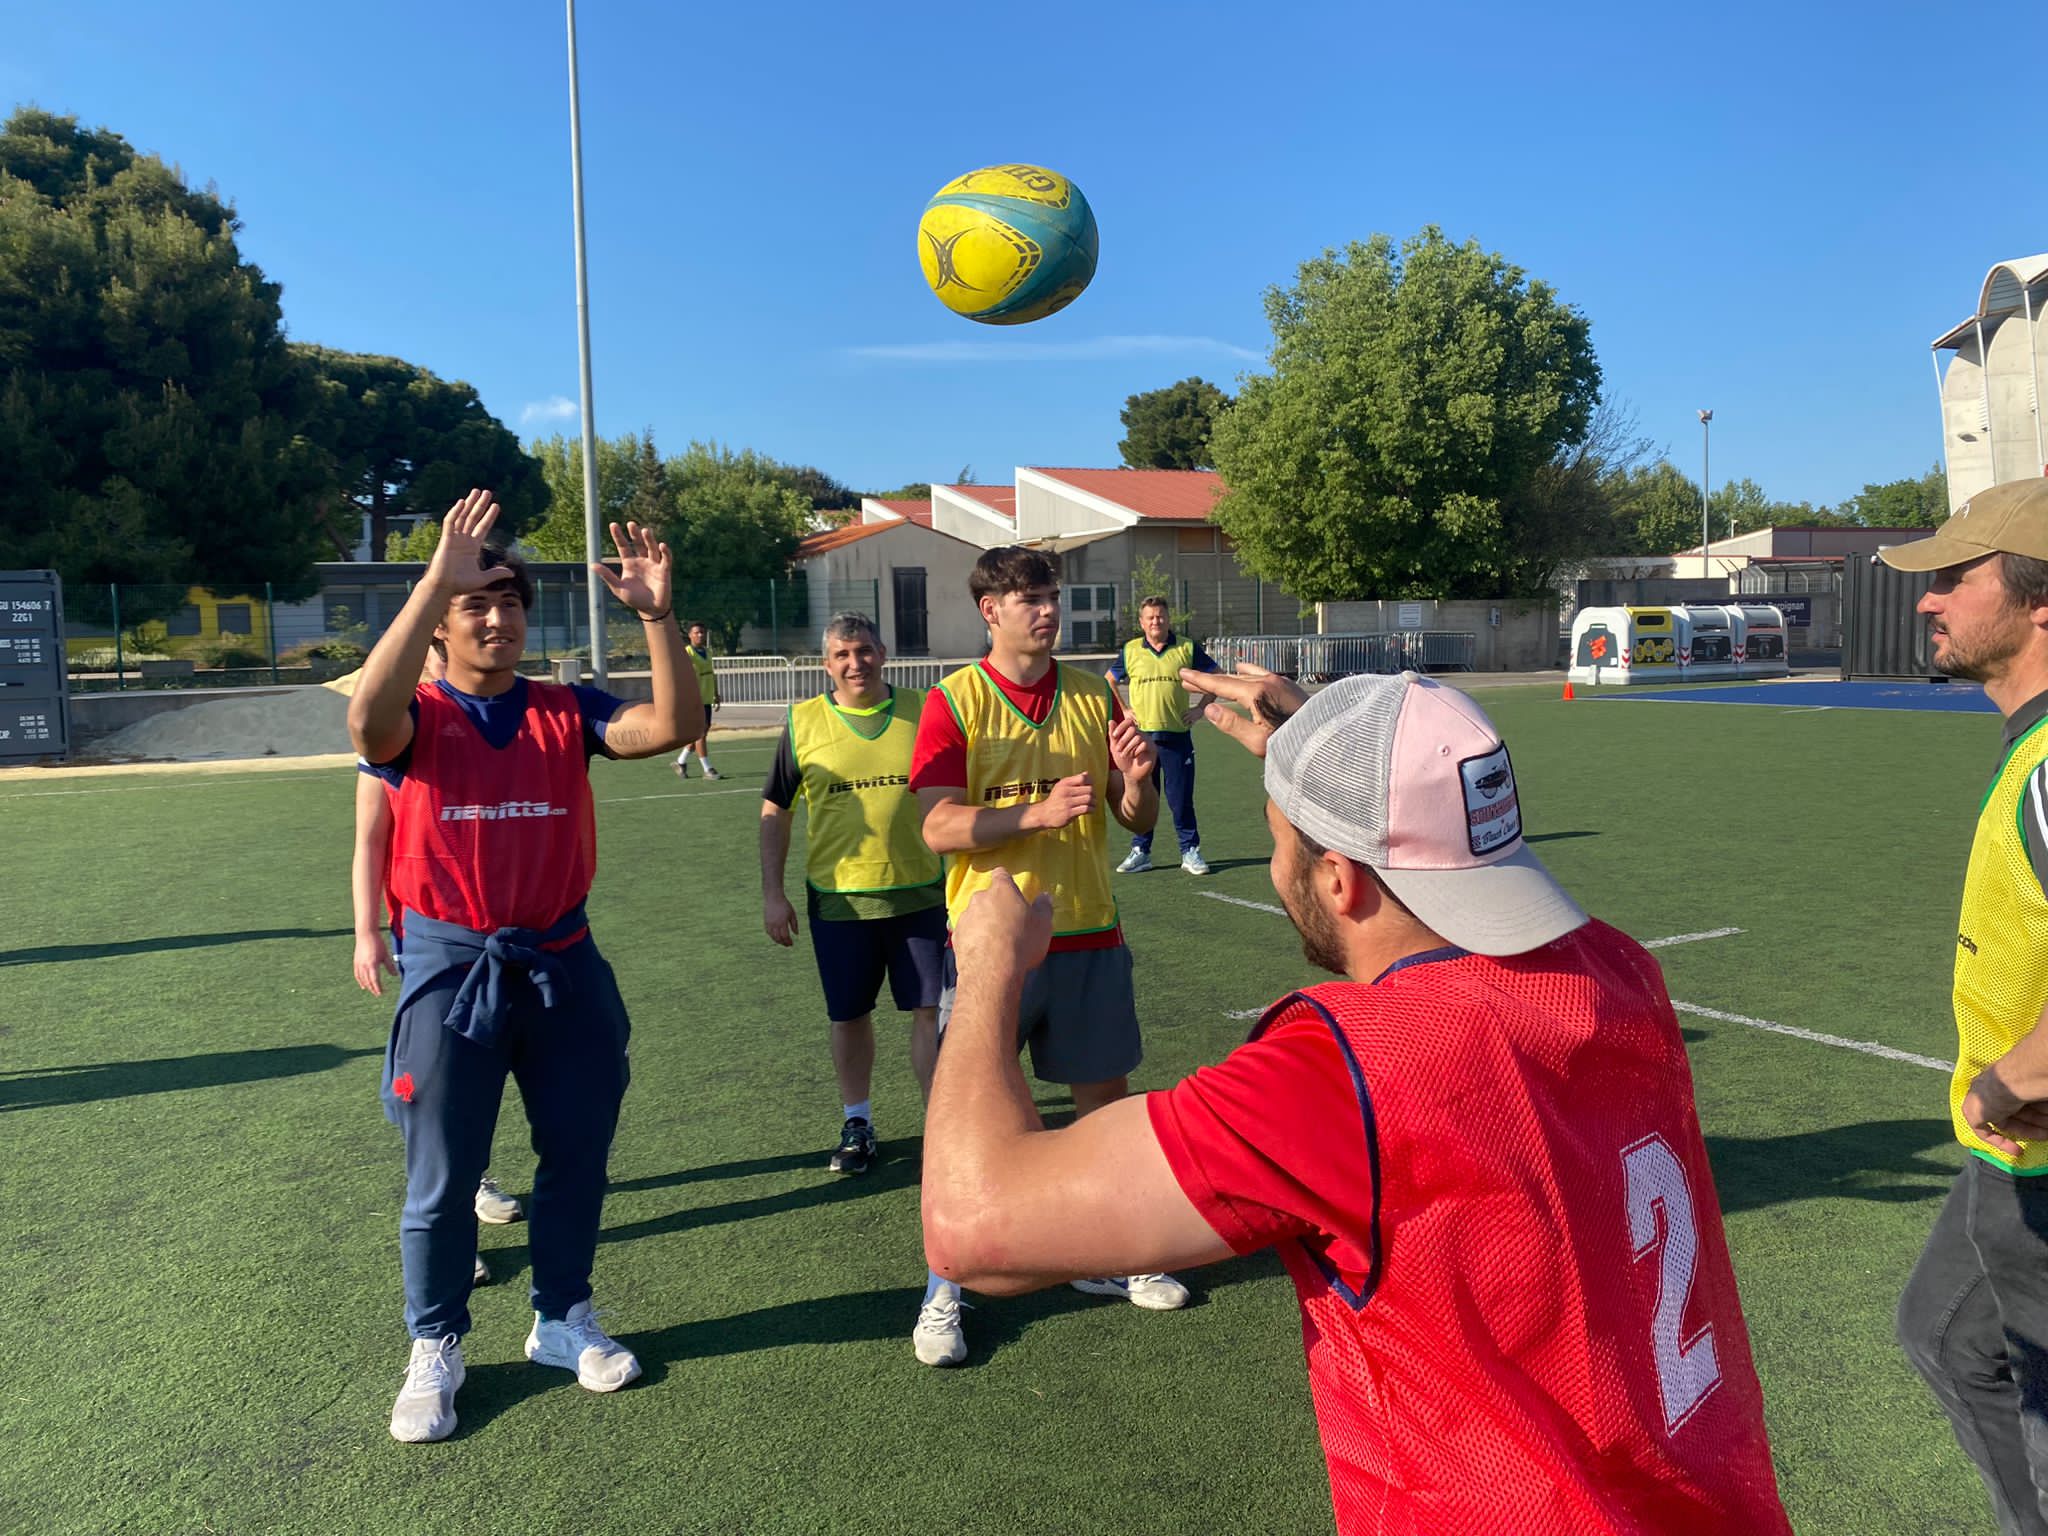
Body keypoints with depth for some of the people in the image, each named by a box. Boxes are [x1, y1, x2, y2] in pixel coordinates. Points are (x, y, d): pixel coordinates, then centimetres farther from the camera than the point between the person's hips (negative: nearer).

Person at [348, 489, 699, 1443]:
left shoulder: (565, 712, 1)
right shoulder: (417, 719, -6)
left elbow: (671, 726, -13)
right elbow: (367, 718, -31)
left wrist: (655, 615, -25)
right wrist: (436, 578, -38)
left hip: (561, 965, 3)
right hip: (451, 969, -3)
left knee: (576, 1155, 13)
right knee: (441, 1176, 8)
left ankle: (562, 1321, 33)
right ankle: (435, 1350, 28)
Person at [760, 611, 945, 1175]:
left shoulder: (921, 712, 0)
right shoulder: (803, 722, -1)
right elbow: (775, 811, 5)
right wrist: (772, 892, 2)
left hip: (920, 892, 0)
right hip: (838, 897, 1)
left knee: (932, 1011, 3)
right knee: (849, 1016, 12)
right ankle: (857, 1123, 32)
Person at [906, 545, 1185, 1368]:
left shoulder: (1095, 697, 6)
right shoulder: (954, 701, -5)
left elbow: (1139, 818, 7)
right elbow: (939, 827, -14)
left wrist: (1135, 779, -14)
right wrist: (1039, 811, -25)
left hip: (1089, 934, 4)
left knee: (1106, 1096, 13)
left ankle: (1107, 1259, 33)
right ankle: (944, 1293, 16)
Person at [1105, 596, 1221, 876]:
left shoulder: (1188, 648, 4)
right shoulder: (1131, 650, 6)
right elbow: (1108, 682, 18)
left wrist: (1201, 708, 3)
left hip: (1177, 735, -1)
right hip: (1141, 735, 1)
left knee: (1181, 798, 1)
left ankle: (1190, 852, 10)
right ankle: (1140, 851, 16)